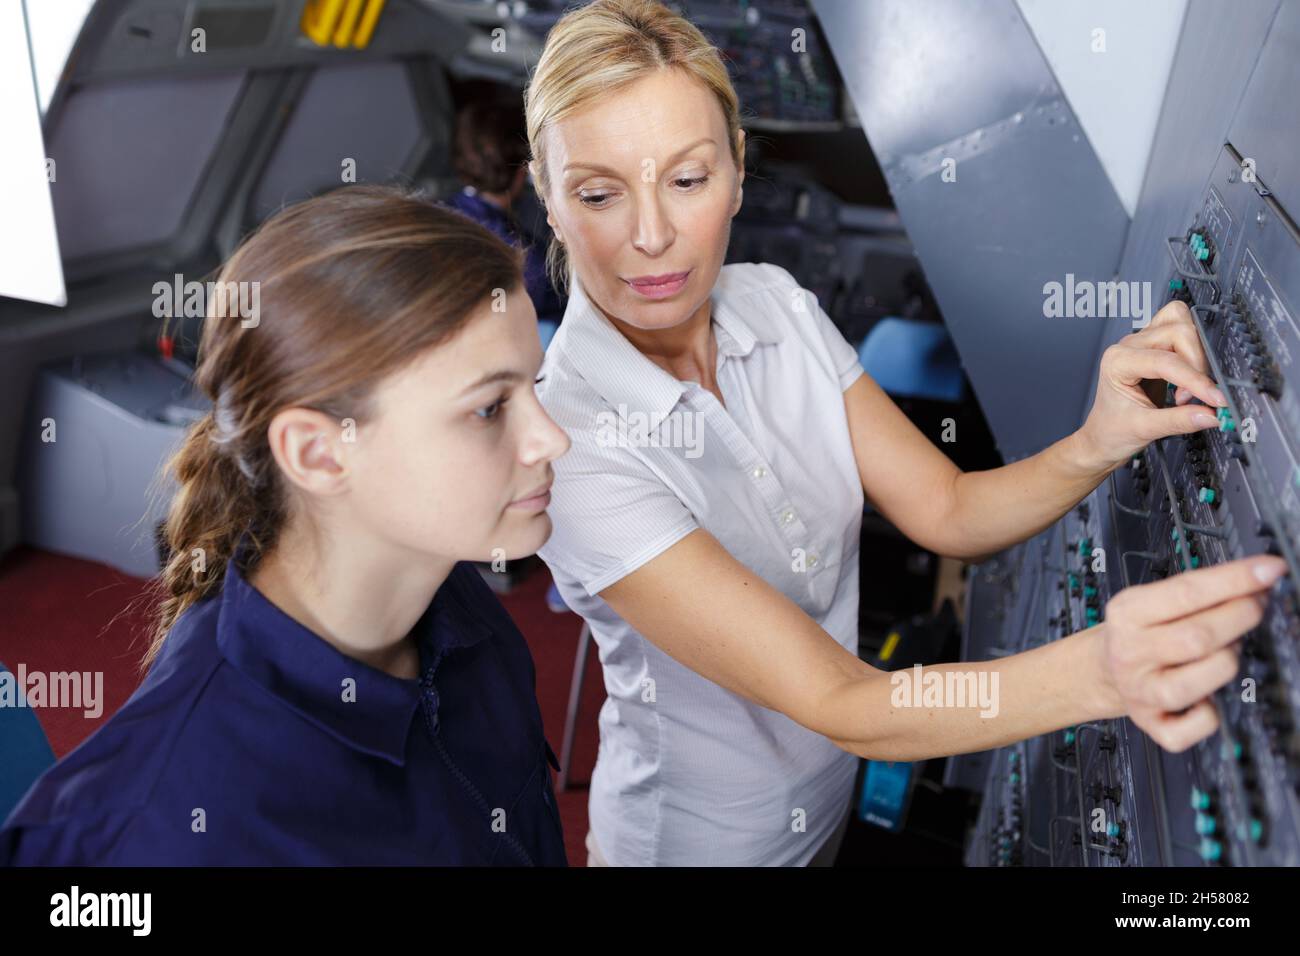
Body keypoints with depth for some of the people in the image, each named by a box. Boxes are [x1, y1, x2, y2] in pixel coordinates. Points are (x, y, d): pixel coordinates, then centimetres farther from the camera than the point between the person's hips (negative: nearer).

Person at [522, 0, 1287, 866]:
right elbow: (835, 704, -33)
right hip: (700, 838, -5)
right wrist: (1098, 671, -48)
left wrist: (1095, 447, -28)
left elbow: (947, 511, -9)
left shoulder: (776, 304, -12)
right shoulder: (567, 442, -31)